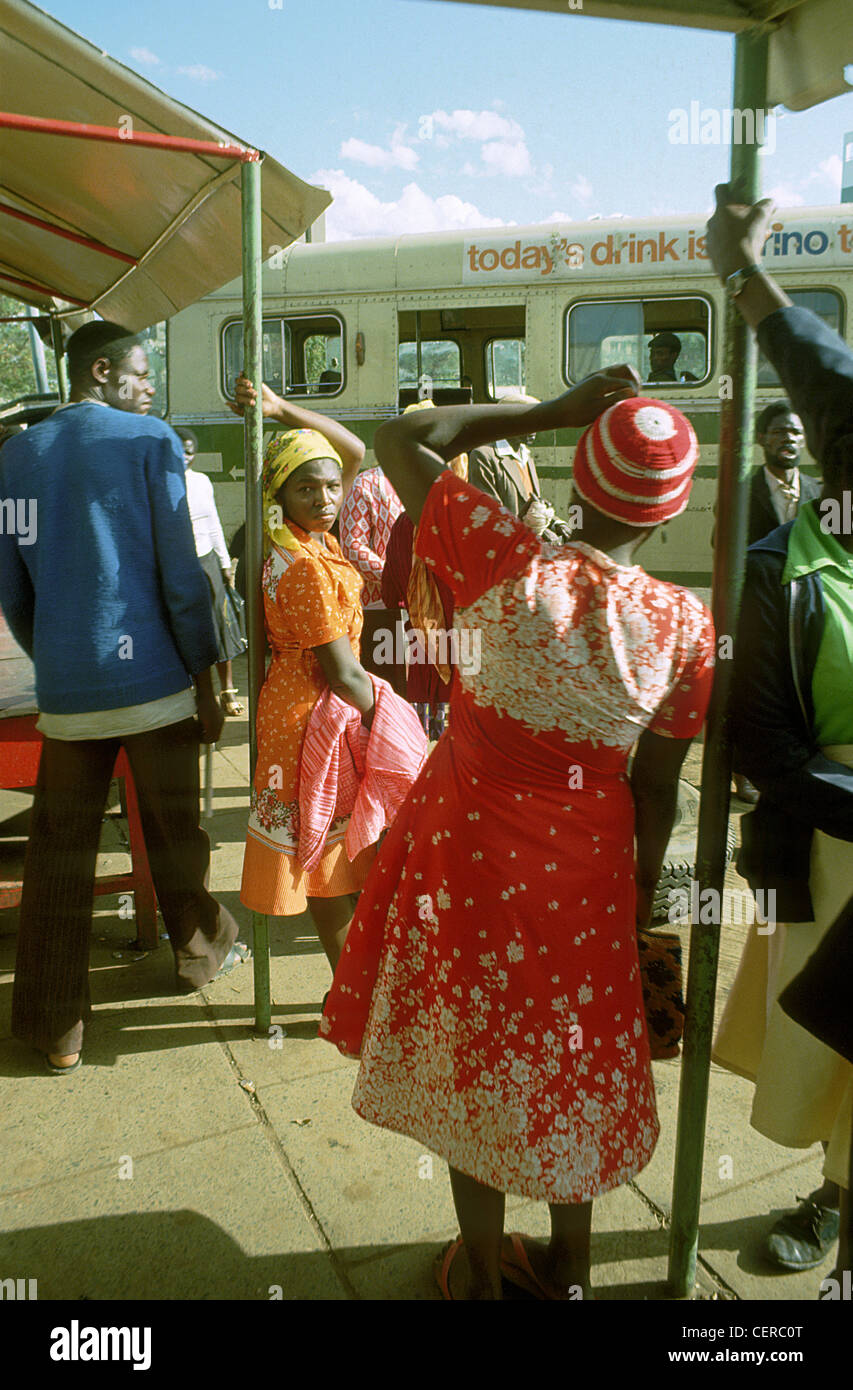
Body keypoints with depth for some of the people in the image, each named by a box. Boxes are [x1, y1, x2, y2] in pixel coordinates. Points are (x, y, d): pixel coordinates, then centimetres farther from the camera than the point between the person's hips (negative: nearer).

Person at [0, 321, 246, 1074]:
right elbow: (181, 575, -9)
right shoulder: (150, 441, -4)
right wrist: (206, 682, -2)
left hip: (66, 691, 3)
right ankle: (202, 950, 38)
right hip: (152, 679, -3)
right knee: (176, 834, 16)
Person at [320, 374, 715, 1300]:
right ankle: (567, 1267, 44)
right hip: (589, 859, 2)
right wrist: (644, 891, 11)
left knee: (469, 1054, 19)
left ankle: (480, 1270, 40)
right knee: (572, 1053, 22)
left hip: (471, 840, -1)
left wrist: (549, 412, -5)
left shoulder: (506, 560, -19)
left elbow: (399, 439, -7)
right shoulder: (685, 624, -11)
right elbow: (656, 788, -4)